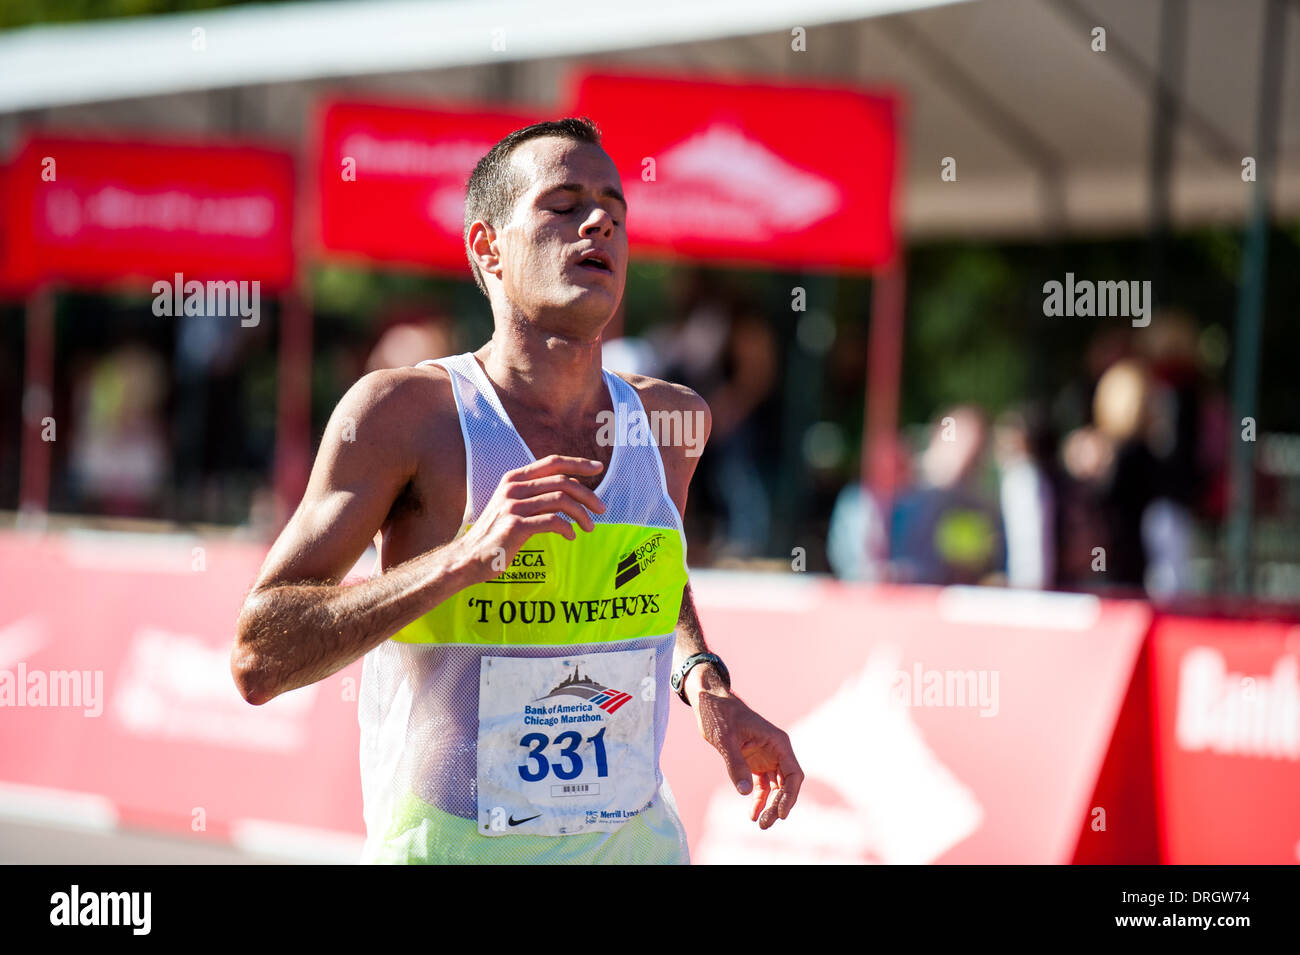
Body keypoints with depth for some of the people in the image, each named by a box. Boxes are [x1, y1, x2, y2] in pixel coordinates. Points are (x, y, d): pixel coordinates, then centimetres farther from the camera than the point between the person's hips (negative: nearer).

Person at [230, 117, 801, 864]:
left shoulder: (670, 418, 3)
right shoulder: (402, 412, -10)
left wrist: (707, 687, 5)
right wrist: (467, 557, -25)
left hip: (639, 837, 4)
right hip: (452, 845, -4)